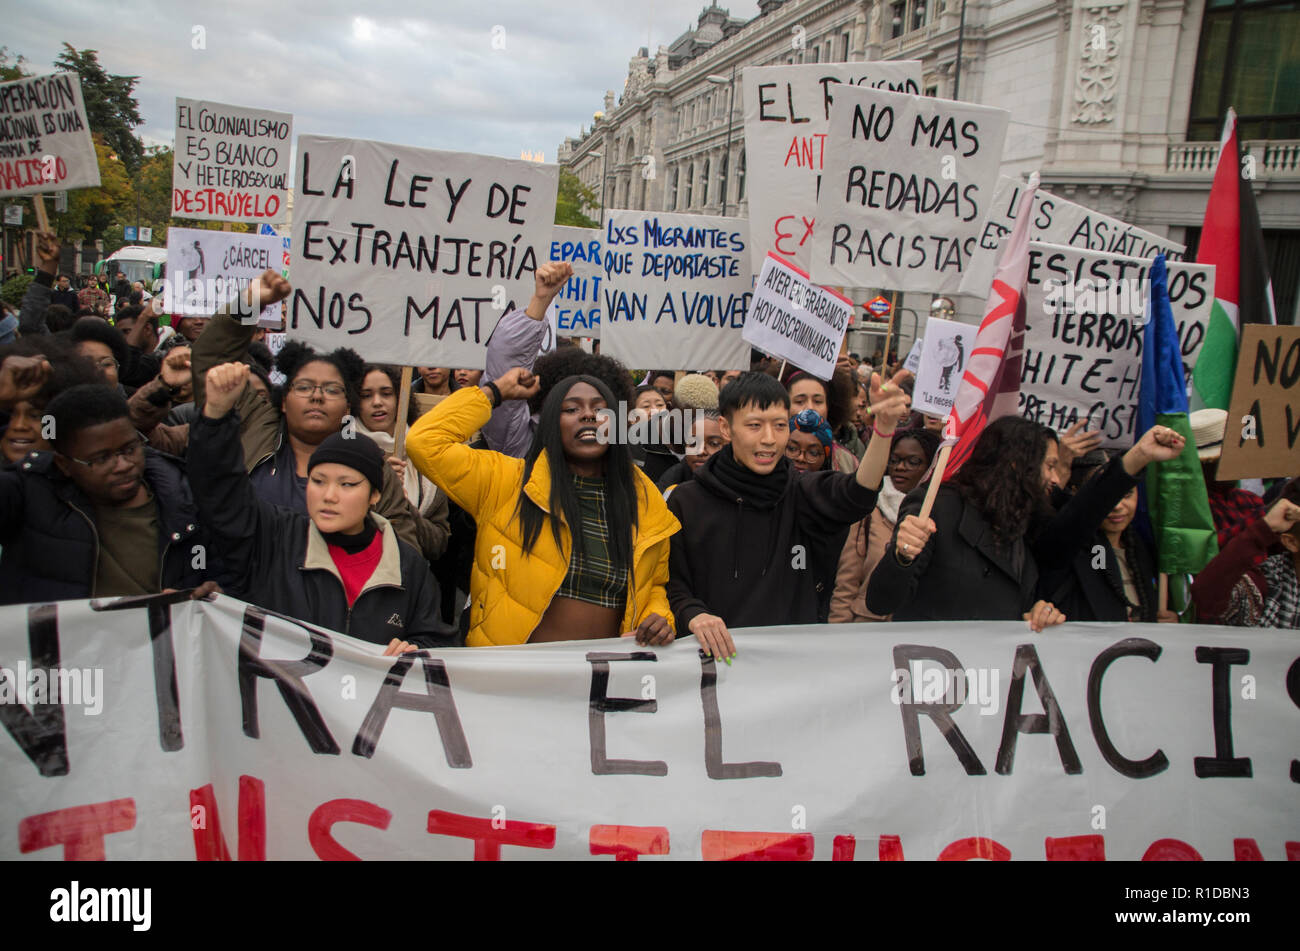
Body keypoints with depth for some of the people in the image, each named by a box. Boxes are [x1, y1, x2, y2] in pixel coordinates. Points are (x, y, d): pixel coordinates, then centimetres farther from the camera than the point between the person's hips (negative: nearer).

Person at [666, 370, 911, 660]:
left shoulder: (802, 491, 7)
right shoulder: (687, 502, 5)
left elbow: (857, 494, -14)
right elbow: (672, 584, 7)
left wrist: (884, 427, -30)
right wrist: (692, 615, -14)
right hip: (717, 655, 0)